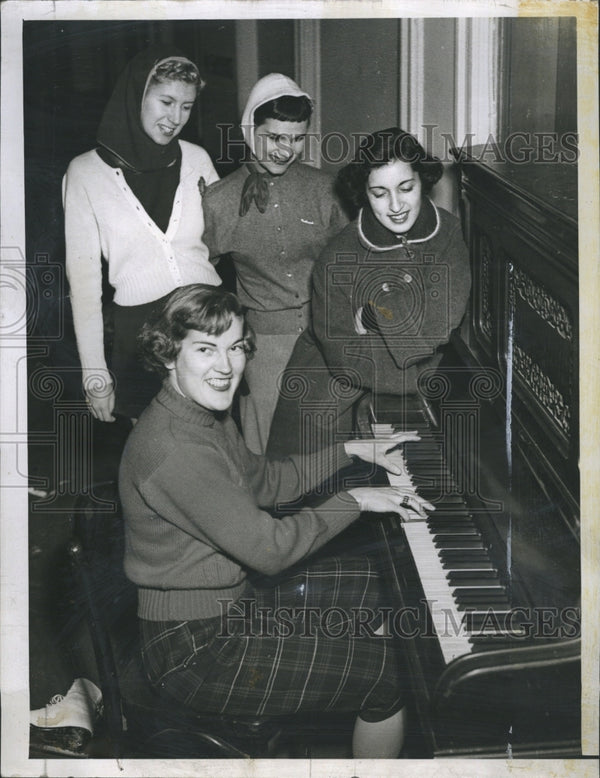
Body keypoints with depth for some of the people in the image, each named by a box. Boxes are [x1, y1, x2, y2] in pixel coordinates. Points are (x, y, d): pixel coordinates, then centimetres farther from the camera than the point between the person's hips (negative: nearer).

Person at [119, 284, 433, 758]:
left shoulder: (209, 417, 3)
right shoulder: (170, 448, -30)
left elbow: (266, 482, 20)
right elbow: (268, 548, -29)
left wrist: (352, 451, 14)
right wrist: (354, 500, -18)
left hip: (237, 592, 11)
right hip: (193, 648, -10)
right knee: (389, 672, -9)